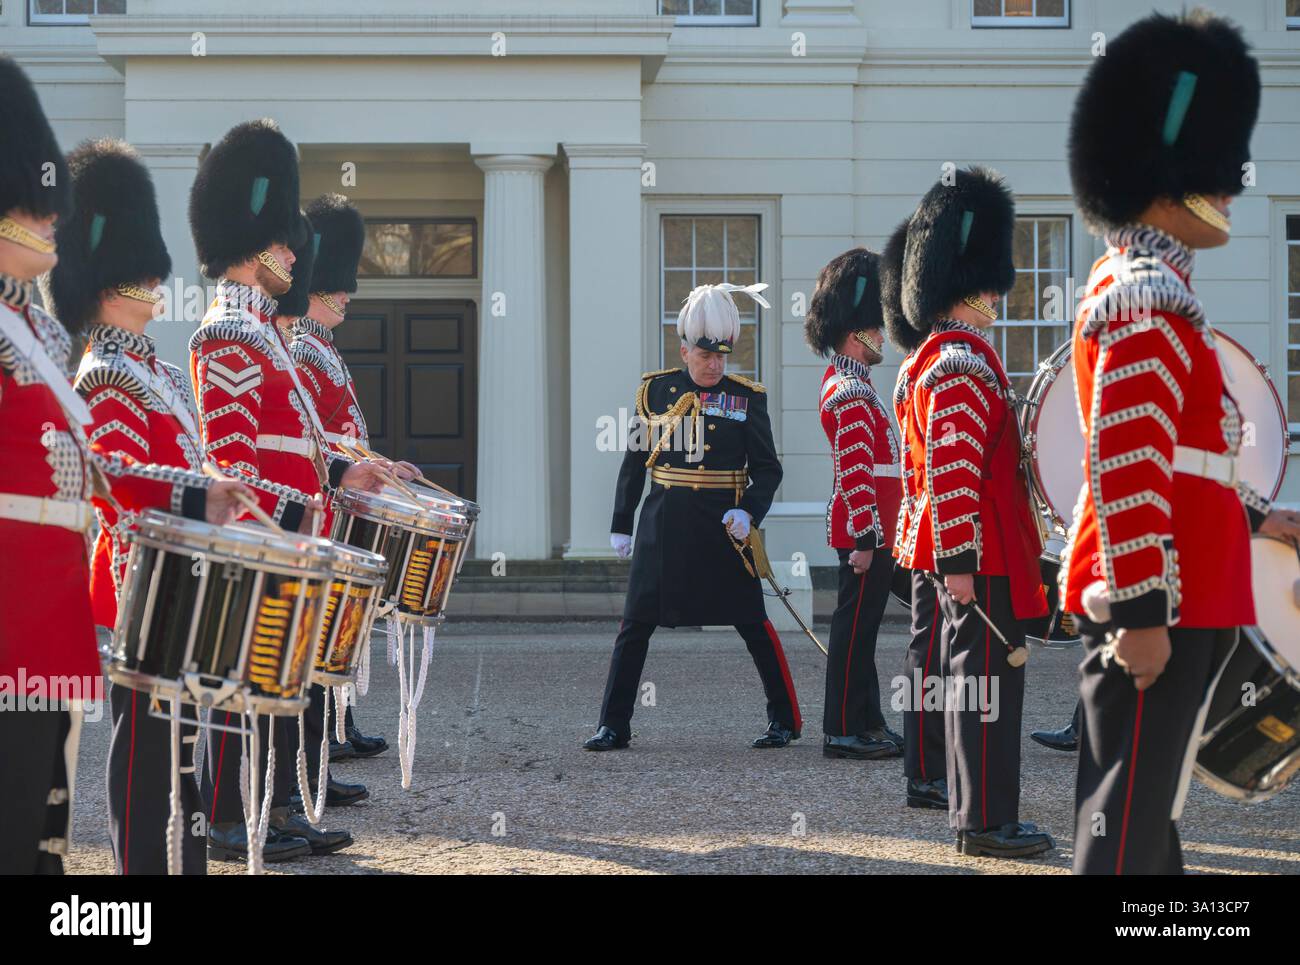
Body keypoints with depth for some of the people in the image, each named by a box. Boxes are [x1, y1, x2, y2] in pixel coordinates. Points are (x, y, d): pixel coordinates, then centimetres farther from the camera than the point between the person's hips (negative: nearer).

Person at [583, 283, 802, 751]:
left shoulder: (747, 398, -1)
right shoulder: (655, 390, 4)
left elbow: (768, 469, 1)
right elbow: (634, 461, 10)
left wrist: (748, 512, -17)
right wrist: (621, 525, 10)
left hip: (723, 526, -2)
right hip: (664, 527, 2)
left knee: (752, 622, 2)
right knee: (636, 625, 1)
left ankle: (785, 719, 15)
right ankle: (614, 726, 9)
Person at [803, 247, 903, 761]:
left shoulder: (849, 382, 16)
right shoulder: (850, 393, -17)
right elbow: (855, 472, -22)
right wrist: (865, 539, -24)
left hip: (870, 530, 10)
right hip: (866, 530, -10)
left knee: (860, 626, 14)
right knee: (856, 625, -5)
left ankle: (866, 723, 21)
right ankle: (844, 730, -1)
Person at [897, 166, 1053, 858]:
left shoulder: (945, 356, 17)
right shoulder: (963, 365, -17)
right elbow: (952, 470, -23)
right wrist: (957, 561, -25)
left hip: (967, 550, 11)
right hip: (980, 552, -11)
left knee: (973, 679, 14)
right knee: (988, 681, -6)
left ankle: (976, 812, 21)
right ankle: (986, 823, -2)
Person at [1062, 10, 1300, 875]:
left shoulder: (1150, 289, 18)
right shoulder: (1149, 297, -16)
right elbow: (1126, 462, -24)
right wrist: (1141, 608, -26)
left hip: (1179, 593, 11)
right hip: (1158, 599, -11)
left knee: (1147, 801, 17)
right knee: (1128, 813, -7)